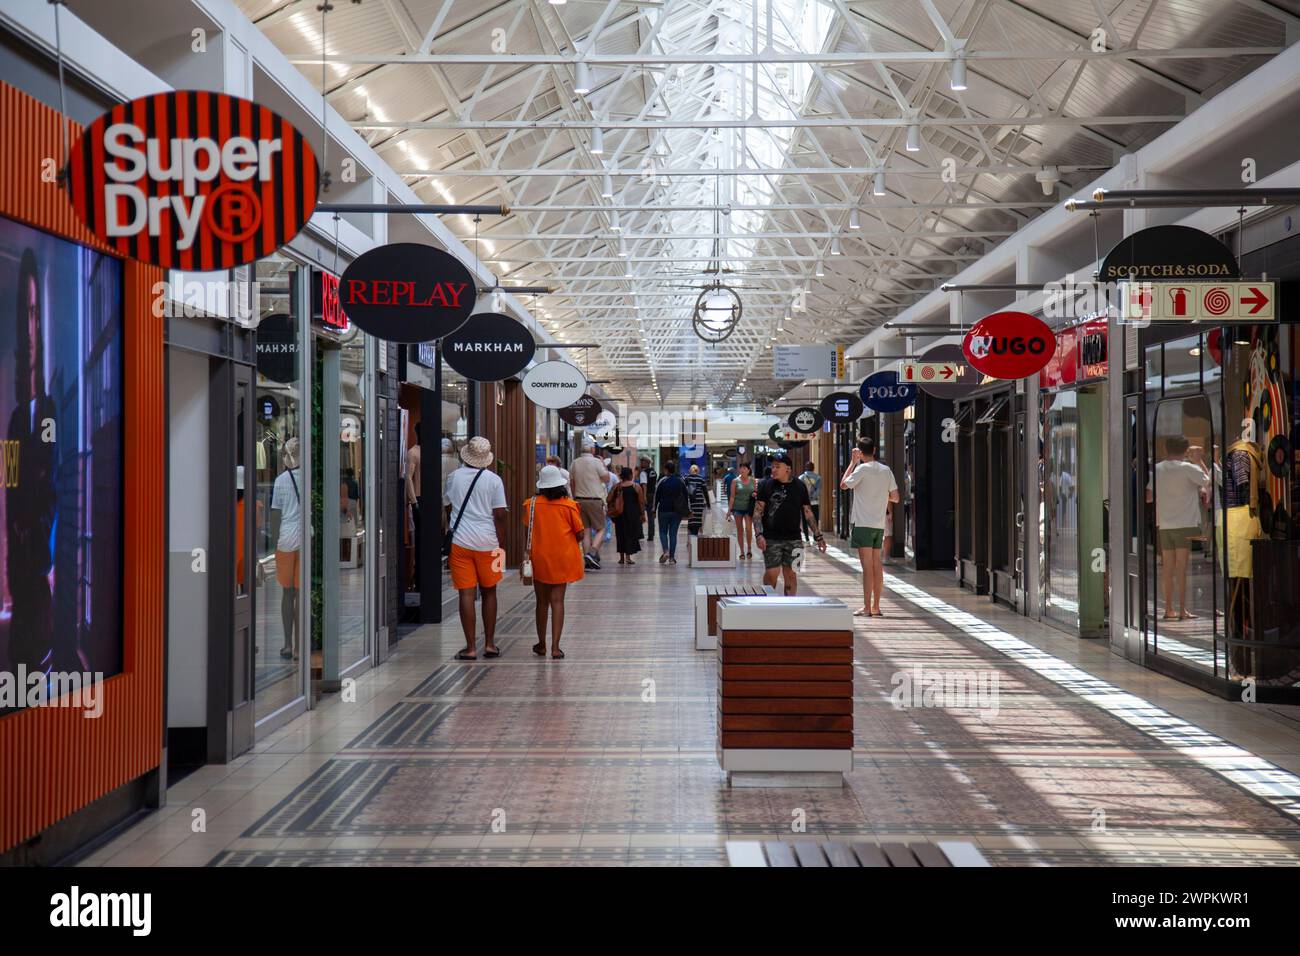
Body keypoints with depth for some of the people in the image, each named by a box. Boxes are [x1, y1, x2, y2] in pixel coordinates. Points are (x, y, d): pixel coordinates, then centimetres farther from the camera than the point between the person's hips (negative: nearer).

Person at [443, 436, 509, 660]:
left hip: (460, 541, 0)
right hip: (487, 542, 0)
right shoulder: (494, 480, -3)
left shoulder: (455, 476, 3)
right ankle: (490, 644, 17)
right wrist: (500, 544, 3)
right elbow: (500, 515, -5)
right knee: (489, 592, 15)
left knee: (466, 594, 1)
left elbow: (447, 505, 17)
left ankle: (471, 648, 0)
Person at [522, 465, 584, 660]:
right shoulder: (569, 505, -9)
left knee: (542, 602, 14)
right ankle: (555, 647, -7)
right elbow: (580, 535, -5)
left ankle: (541, 645, 24)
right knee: (557, 601, 1)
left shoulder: (532, 504, -5)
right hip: (563, 559, -1)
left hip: (539, 558, 1)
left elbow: (528, 533, 2)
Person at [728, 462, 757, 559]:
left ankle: (749, 548, 6)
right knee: (740, 530, 5)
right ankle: (742, 552, 13)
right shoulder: (735, 481, 1)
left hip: (749, 508, 0)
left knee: (748, 528, -12)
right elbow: (732, 496, 1)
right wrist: (729, 510, -2)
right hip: (738, 508, 0)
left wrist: (755, 494, -8)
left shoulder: (753, 481, 5)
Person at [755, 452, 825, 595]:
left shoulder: (800, 486, 6)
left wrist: (818, 535, 12)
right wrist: (759, 534, -13)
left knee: (790, 574, 4)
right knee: (772, 573, -6)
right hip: (771, 539, -2)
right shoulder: (766, 485, 0)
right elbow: (758, 511, -2)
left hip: (793, 539, 2)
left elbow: (808, 512, 13)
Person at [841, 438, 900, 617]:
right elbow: (895, 497, 10)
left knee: (867, 567, -7)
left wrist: (853, 462, 5)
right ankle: (876, 607, 14)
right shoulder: (886, 470, 7)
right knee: (877, 566, 10)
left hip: (863, 523, -6)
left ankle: (867, 607, -6)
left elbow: (843, 485, 2)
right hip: (879, 524, 6)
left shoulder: (862, 469, -10)